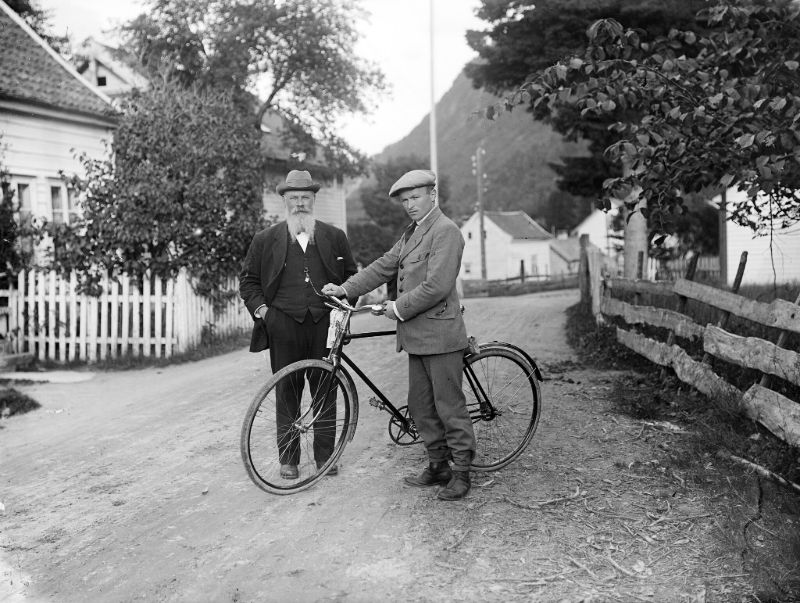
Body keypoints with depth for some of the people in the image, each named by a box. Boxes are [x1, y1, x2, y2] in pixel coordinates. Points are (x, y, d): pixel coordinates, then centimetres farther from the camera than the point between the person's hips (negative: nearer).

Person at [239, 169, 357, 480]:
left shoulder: (335, 237, 10)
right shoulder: (265, 239, 7)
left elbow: (351, 275, 18)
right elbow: (248, 279, 12)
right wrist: (259, 307, -1)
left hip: (324, 324, 1)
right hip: (283, 325, -1)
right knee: (287, 394, 4)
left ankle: (325, 455, 17)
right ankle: (288, 458, 15)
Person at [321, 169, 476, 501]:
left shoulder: (446, 231, -13)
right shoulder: (411, 233, 17)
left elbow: (436, 286, -21)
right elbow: (384, 266, 14)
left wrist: (398, 308, -14)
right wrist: (345, 288, 5)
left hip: (439, 333, -9)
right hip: (416, 335, 9)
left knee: (449, 407, -1)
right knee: (420, 406, 15)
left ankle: (461, 473, 11)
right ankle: (438, 466, 27)